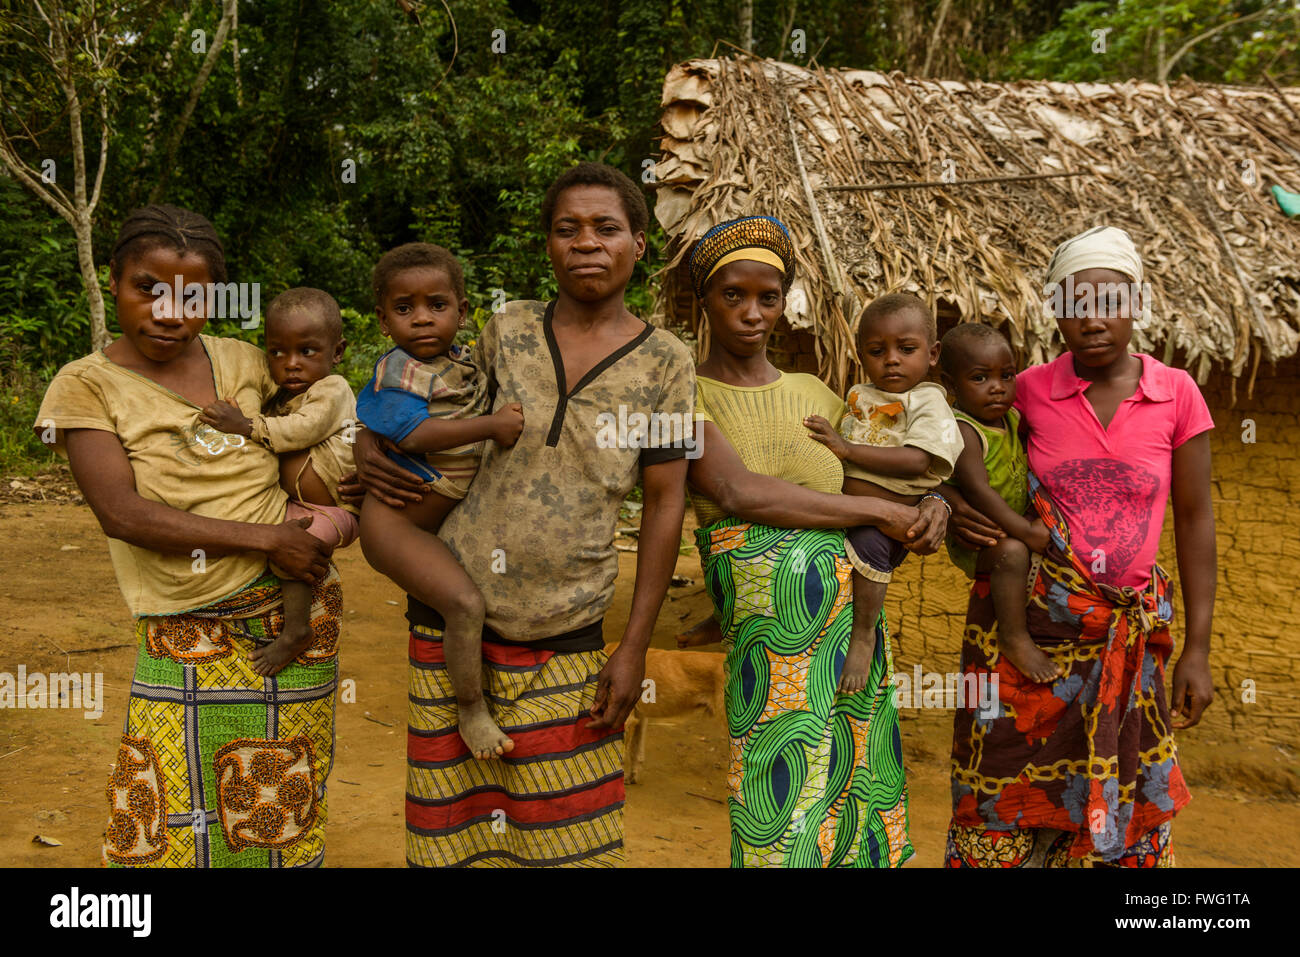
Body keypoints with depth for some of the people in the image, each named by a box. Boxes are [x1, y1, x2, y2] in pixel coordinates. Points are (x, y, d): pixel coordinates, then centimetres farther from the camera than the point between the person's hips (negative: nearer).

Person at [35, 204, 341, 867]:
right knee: (174, 829, -1)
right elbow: (122, 514, -15)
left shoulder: (242, 361, 6)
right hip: (187, 639, -2)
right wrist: (265, 539, -18)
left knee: (279, 815, 10)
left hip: (298, 610, 3)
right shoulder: (86, 385, -3)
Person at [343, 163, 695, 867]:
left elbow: (664, 505, -2)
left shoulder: (663, 362, -1)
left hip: (563, 637, -1)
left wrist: (633, 650, -5)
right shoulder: (508, 331, 4)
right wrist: (367, 444, -4)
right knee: (453, 822, 10)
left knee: (567, 835, 7)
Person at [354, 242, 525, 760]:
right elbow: (415, 434, -29)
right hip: (394, 521, -9)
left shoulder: (463, 362, 8)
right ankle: (471, 709, -4)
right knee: (465, 602, -23)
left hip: (442, 517, 9)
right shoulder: (398, 370, -16)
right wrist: (491, 425, -32)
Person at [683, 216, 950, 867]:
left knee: (853, 797, 10)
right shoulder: (685, 396, -1)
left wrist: (933, 508, -2)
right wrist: (877, 511, -12)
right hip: (768, 643, -4)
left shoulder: (812, 394, 13)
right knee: (782, 820, 0)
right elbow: (738, 493, -17)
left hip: (852, 626, 5)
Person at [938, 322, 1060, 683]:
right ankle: (1014, 638, -20)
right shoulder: (964, 431, -25)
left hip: (1011, 526, 9)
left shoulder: (1011, 417, 3)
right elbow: (977, 491, -33)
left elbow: (1027, 469, 19)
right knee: (1013, 552, -34)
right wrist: (1027, 532, -32)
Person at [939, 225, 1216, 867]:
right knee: (1009, 802, 4)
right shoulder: (1029, 391, -2)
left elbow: (1194, 519, 3)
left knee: (1124, 809, 7)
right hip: (1027, 623, -1)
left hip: (1125, 633, 1)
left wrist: (1197, 650, 1)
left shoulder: (1177, 394, -1)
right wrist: (948, 498, -13)